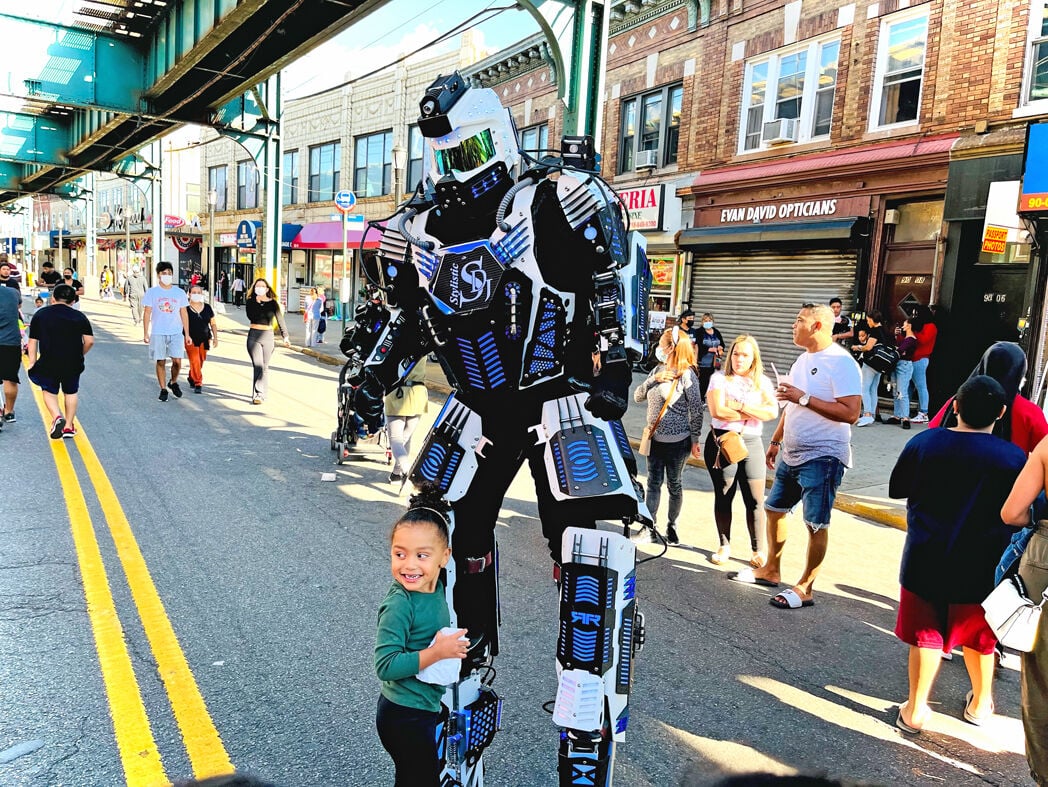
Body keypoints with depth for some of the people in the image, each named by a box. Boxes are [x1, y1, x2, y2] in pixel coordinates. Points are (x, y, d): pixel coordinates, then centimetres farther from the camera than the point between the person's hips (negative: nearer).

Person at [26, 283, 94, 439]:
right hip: (73, 364, 1)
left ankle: (57, 417, -8)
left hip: (48, 363, 0)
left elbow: (32, 341, 4)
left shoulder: (40, 314, 6)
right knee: (71, 392, 18)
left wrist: (32, 362, 6)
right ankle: (69, 426, 19)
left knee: (49, 391, 17)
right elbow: (90, 341, -5)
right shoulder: (79, 317, 2)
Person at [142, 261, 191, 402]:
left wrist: (187, 334, 7)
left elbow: (184, 314, 9)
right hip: (158, 333, -1)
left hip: (176, 333, 1)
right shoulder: (152, 292, 2)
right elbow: (147, 313, 2)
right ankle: (163, 389, 14)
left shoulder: (180, 292, 6)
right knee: (161, 362, 3)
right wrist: (145, 333, -3)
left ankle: (174, 383, 20)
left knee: (177, 361, -7)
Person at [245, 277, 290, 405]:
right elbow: (251, 316, -14)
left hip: (268, 336, 1)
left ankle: (261, 393, 14)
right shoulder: (251, 302, 3)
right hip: (253, 335, -1)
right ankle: (257, 394, -11)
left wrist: (285, 337, 3)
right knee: (258, 365, -11)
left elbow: (280, 320, 5)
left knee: (265, 367, 6)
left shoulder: (272, 303, 3)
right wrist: (257, 301, -14)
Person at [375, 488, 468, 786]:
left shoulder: (436, 588, -4)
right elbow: (386, 666, -29)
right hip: (405, 717, -8)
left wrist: (453, 642, -5)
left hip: (428, 707, 8)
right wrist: (437, 652, -29)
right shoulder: (399, 605, -27)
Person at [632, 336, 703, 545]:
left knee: (674, 485, 9)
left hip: (677, 441, -6)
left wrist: (695, 439, -11)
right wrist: (654, 379, -10)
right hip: (655, 439, 6)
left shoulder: (687, 375, -12)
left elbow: (696, 410, -11)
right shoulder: (659, 370, 7)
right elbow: (637, 397, 4)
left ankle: (672, 526, 25)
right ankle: (649, 528, 16)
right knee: (653, 483, 9)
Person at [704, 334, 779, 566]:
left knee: (755, 501, -1)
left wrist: (740, 406, -13)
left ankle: (759, 549, 11)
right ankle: (724, 546, 22)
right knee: (723, 497, 8)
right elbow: (717, 410, -14)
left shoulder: (762, 382, 8)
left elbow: (772, 412, -7)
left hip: (751, 443, 1)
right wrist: (755, 413, -6)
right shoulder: (720, 378, 1)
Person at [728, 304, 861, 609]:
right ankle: (771, 570, 33)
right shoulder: (803, 359, 13)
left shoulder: (841, 363, -16)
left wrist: (804, 397, -25)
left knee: (816, 524, -1)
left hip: (822, 457, -9)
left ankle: (805, 589, 10)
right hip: (791, 454, 9)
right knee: (774, 510, 17)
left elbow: (850, 413, -25)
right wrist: (776, 441, 20)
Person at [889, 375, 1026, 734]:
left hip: (925, 561, 0)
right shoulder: (1013, 457, -12)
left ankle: (915, 709, 18)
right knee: (977, 635, 21)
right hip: (980, 567, 0)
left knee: (925, 634, 12)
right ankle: (980, 702, 40)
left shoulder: (923, 442, -10)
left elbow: (897, 488, 1)